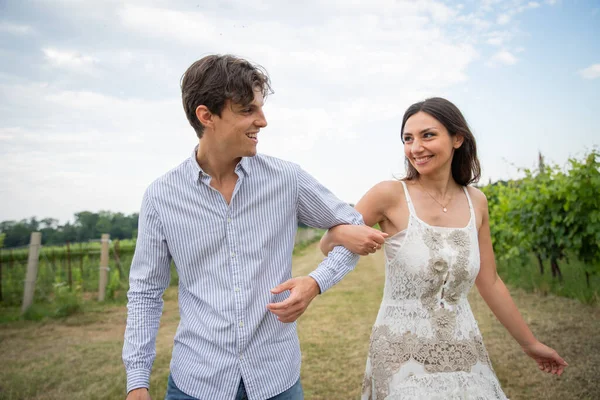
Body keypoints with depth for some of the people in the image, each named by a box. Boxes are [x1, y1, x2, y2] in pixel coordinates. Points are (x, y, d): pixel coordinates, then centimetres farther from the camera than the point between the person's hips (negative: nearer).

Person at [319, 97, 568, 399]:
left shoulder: (476, 202, -1)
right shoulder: (389, 194, -13)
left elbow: (490, 283, 9)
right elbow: (327, 246, -5)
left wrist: (530, 344, 17)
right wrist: (341, 233, -28)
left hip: (464, 352, 4)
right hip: (403, 353, -3)